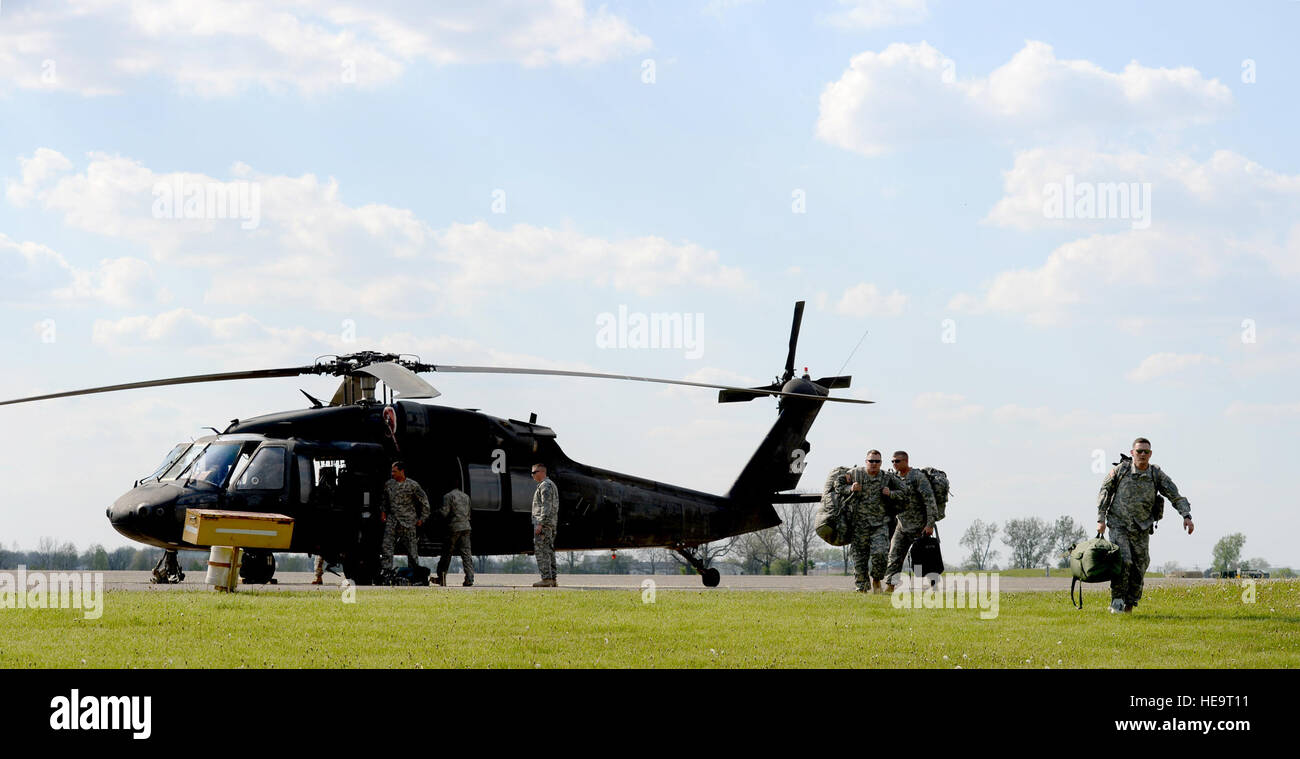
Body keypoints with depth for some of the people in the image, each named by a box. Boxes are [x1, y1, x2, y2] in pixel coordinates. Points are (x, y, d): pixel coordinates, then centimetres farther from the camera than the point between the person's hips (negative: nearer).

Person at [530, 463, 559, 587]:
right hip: (551, 523, 10)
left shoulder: (545, 485, -11)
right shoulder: (551, 485, 21)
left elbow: (546, 506, -20)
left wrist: (540, 524, -24)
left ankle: (546, 579, -15)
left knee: (541, 551, -11)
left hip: (543, 522, -10)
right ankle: (552, 579, 7)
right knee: (548, 551, 9)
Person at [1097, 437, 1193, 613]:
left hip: (1141, 530, 2)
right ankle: (1117, 602, -9)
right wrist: (1101, 519, 1)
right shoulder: (1121, 470, -2)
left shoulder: (1157, 475, -2)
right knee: (1123, 561, -20)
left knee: (1139, 570, 2)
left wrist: (1186, 516, -18)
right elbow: (1105, 491, 7)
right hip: (1118, 525, -2)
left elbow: (1176, 497, -1)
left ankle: (1129, 606, 16)